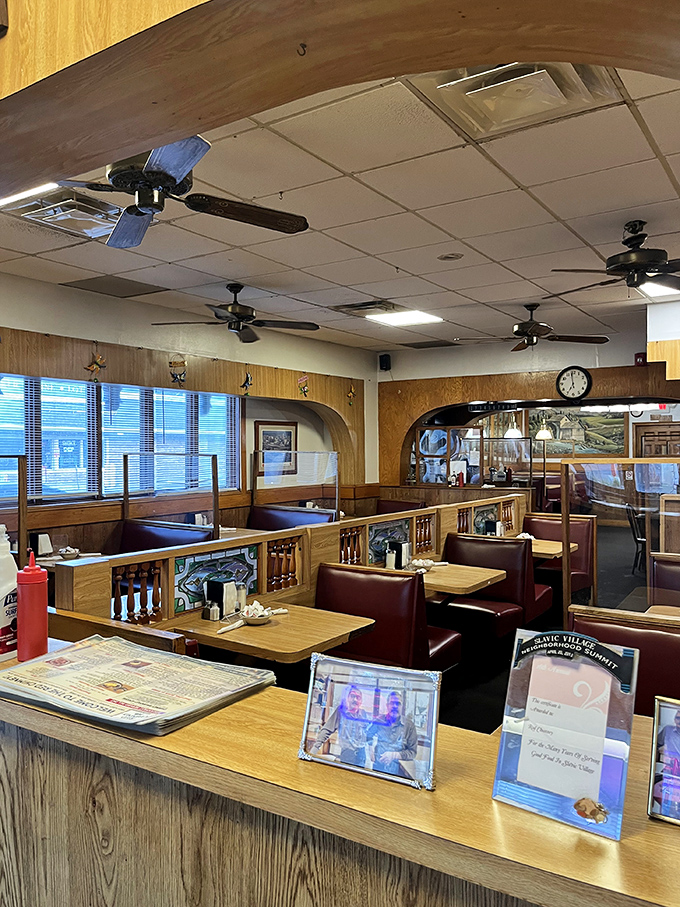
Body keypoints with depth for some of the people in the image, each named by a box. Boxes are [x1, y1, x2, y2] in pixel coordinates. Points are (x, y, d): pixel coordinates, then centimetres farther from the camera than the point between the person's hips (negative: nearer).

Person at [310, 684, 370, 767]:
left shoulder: (363, 714, 3)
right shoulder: (340, 711, -8)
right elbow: (326, 730, -11)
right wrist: (315, 748, -19)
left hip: (361, 753, 3)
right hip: (347, 753, -3)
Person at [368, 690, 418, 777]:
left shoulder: (409, 725, 2)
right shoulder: (380, 720, 10)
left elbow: (413, 752, 1)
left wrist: (394, 755, -9)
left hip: (397, 769, -2)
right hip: (377, 767, 2)